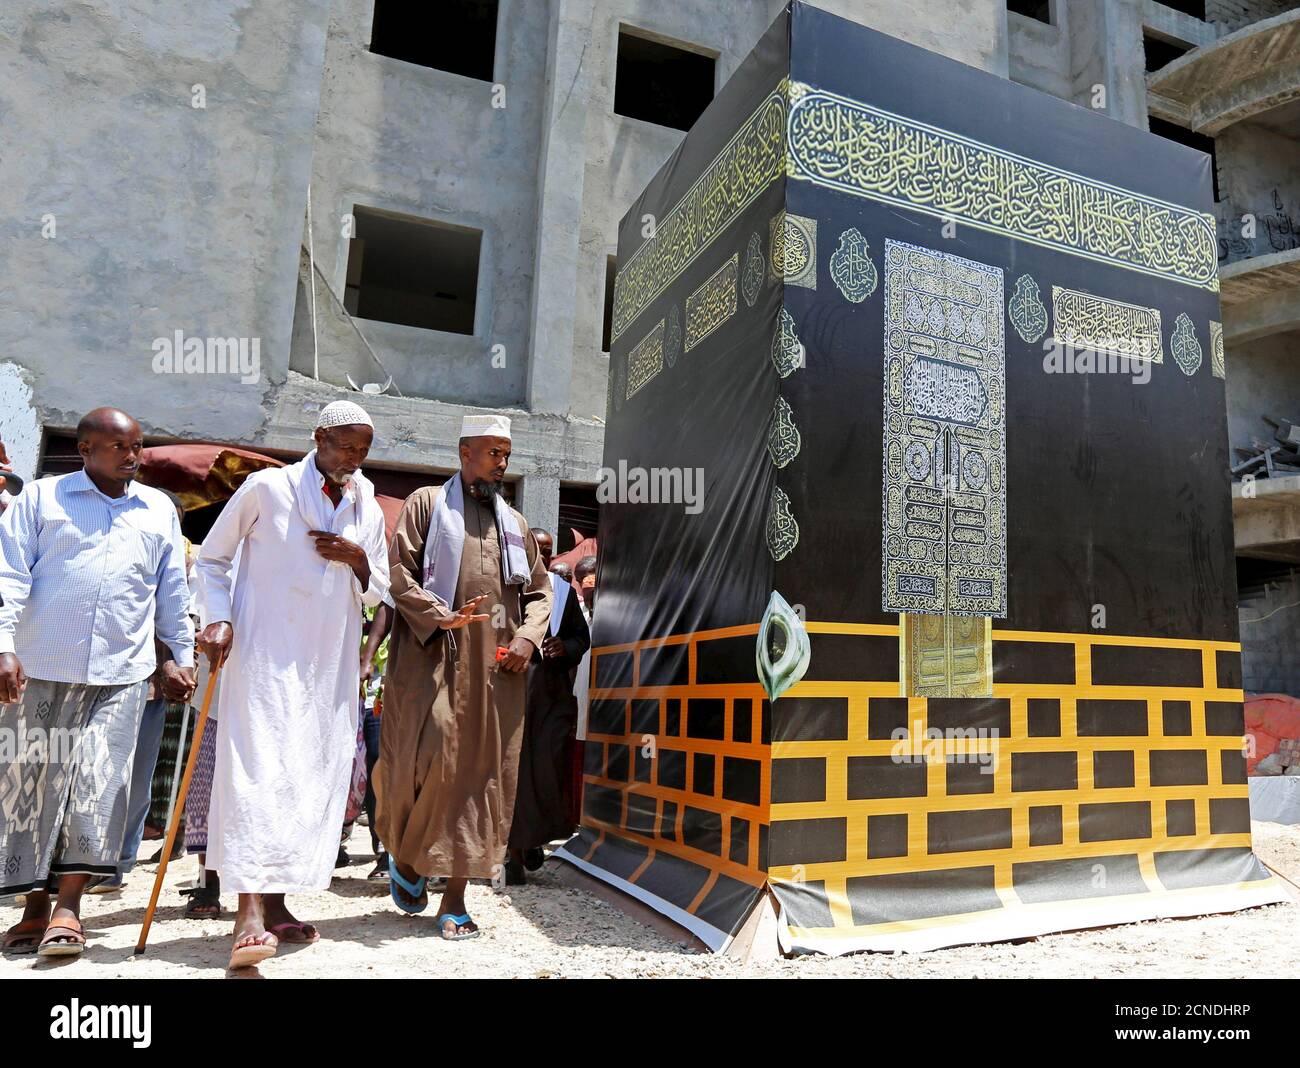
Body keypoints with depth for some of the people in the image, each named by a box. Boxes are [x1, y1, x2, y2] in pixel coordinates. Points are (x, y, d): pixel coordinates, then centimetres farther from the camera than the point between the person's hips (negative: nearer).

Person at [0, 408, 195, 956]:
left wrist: (181, 655, 14)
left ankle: (67, 908, 2)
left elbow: (172, 591, 16)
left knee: (98, 782, -4)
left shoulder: (159, 510, 13)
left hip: (121, 673, 1)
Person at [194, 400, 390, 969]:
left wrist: (358, 560, -4)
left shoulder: (367, 509, 12)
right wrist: (217, 619, -9)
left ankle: (276, 905, 18)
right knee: (261, 766, -14)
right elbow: (212, 557, 5)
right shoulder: (267, 487, -1)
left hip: (331, 664, 5)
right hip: (265, 652, -5)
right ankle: (250, 914, -14)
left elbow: (376, 591, 17)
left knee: (311, 775, 7)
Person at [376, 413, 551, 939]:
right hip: (436, 658, -4)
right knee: (432, 757, -11)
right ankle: (405, 854, 20)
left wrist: (527, 637, 1)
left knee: (483, 773, 1)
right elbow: (399, 571, -1)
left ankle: (455, 896, 11)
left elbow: (539, 588, 19)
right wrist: (442, 618, -15)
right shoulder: (426, 503, 8)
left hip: (497, 666, 4)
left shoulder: (513, 521, 20)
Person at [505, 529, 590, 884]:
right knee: (514, 769, -1)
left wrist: (565, 648, -3)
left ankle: (533, 839, 22)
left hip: (553, 691, 3)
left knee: (550, 771, 1)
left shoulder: (563, 590, 13)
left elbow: (582, 637, 17)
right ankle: (515, 851, 8)